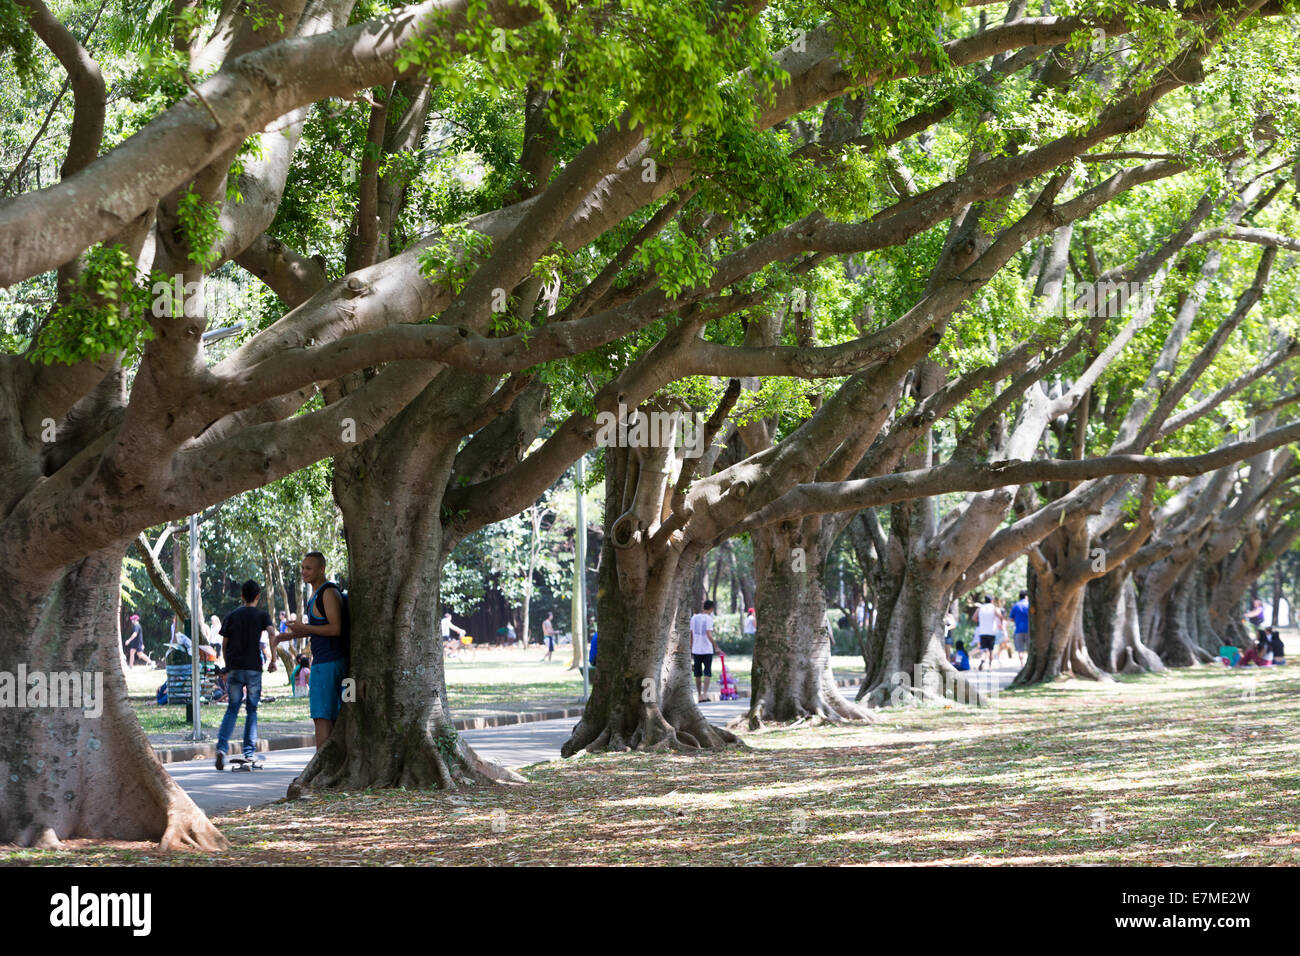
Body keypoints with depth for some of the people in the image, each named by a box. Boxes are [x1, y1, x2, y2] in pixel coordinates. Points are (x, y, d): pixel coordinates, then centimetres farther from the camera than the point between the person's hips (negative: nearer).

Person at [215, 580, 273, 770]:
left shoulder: (232, 615, 10)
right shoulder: (262, 615, 4)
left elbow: (225, 645, 9)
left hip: (234, 667, 2)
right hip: (253, 668, -2)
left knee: (232, 709, 5)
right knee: (252, 710, 9)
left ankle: (222, 747, -14)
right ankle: (249, 752, 5)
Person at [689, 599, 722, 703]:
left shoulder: (694, 618, 7)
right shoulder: (708, 618, -9)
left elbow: (691, 635, 11)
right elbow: (709, 635, -18)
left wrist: (691, 649, 18)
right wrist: (716, 647, -17)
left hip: (696, 650, 5)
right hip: (707, 650, -5)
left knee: (698, 674, 10)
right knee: (707, 673, -1)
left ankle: (700, 695, 12)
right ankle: (705, 694, -14)